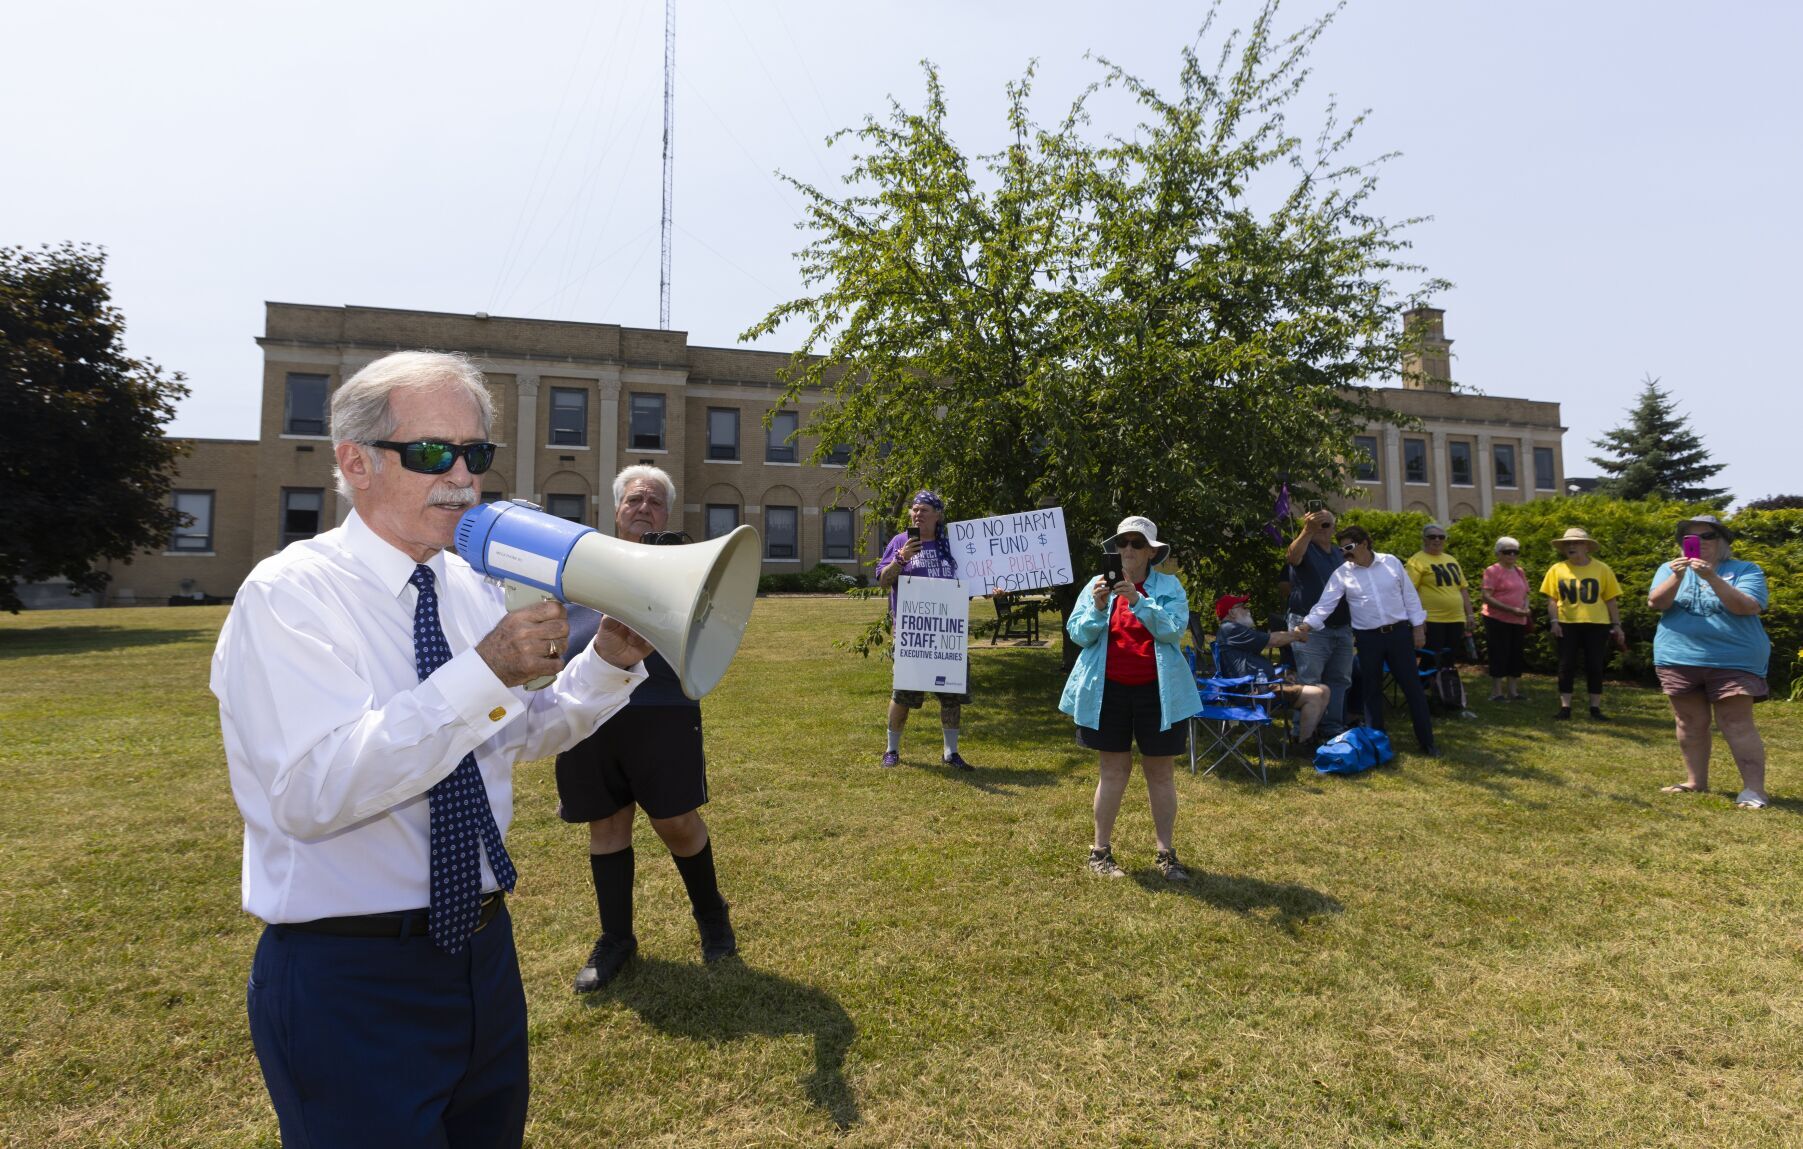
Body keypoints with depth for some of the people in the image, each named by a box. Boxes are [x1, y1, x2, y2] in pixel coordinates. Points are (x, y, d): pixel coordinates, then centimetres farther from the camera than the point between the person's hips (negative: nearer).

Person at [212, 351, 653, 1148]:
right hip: (348, 984, -6)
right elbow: (314, 792, -28)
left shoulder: (473, 588, 3)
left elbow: (527, 733, 13)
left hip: (484, 952, 7)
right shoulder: (288, 595, -16)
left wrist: (610, 660, -5)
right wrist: (485, 672, -35)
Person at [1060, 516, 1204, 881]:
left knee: (1160, 772, 8)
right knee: (1114, 771, 7)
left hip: (1157, 691, 0)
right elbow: (1077, 633, -1)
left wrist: (1138, 600, -24)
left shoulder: (1169, 587, 1)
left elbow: (1174, 629, -13)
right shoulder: (1098, 585, 5)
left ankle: (1165, 853, 19)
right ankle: (1101, 851, 16)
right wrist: (1098, 607, -19)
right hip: (1109, 690, 1)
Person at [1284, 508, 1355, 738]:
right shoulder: (1305, 548, -4)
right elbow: (1292, 556, -30)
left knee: (1339, 680, 12)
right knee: (1310, 683, -6)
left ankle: (1333, 728, 21)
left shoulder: (1339, 553, 17)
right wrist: (1307, 531, -45)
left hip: (1341, 627, 7)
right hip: (1311, 627, -7)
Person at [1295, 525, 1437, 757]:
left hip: (1399, 632, 0)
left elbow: (1410, 595, 5)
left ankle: (1427, 741, 14)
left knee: (1412, 687, 4)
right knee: (1372, 691, 8)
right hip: (1368, 637, 0)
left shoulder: (1392, 562, 0)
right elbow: (1325, 604, -8)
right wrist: (1307, 625, -22)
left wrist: (1418, 626, 3)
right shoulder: (1342, 573, -3)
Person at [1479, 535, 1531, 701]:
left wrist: (1525, 608, -1)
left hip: (1518, 621, 7)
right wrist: (1512, 609, -22)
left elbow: (1525, 594, 22)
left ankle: (1512, 691, 19)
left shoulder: (1520, 572, 14)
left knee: (1516, 656, 10)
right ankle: (1496, 692, 2)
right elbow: (1486, 597, -15)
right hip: (1498, 620, -7)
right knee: (1499, 656, -4)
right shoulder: (1493, 571, -8)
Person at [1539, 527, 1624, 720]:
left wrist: (1616, 624, 1)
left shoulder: (1602, 569, 2)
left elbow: (1611, 600, 4)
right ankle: (1565, 708, 7)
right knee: (1566, 666, 2)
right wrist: (1554, 621, -7)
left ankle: (1595, 708, 13)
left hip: (1596, 625, 0)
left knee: (1595, 666, 5)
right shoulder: (1557, 569, 2)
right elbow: (1552, 598, 3)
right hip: (1567, 625, 0)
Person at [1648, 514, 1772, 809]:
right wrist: (1677, 577, -21)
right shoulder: (1671, 569, 10)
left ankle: (1754, 788, -4)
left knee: (1737, 725, -6)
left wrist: (1712, 577, -24)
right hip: (1679, 659, 3)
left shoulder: (1746, 570, 2)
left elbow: (1748, 607, -14)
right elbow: (1655, 603, -5)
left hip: (1733, 660, -3)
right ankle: (1696, 781, 17)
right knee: (1690, 725, 8)